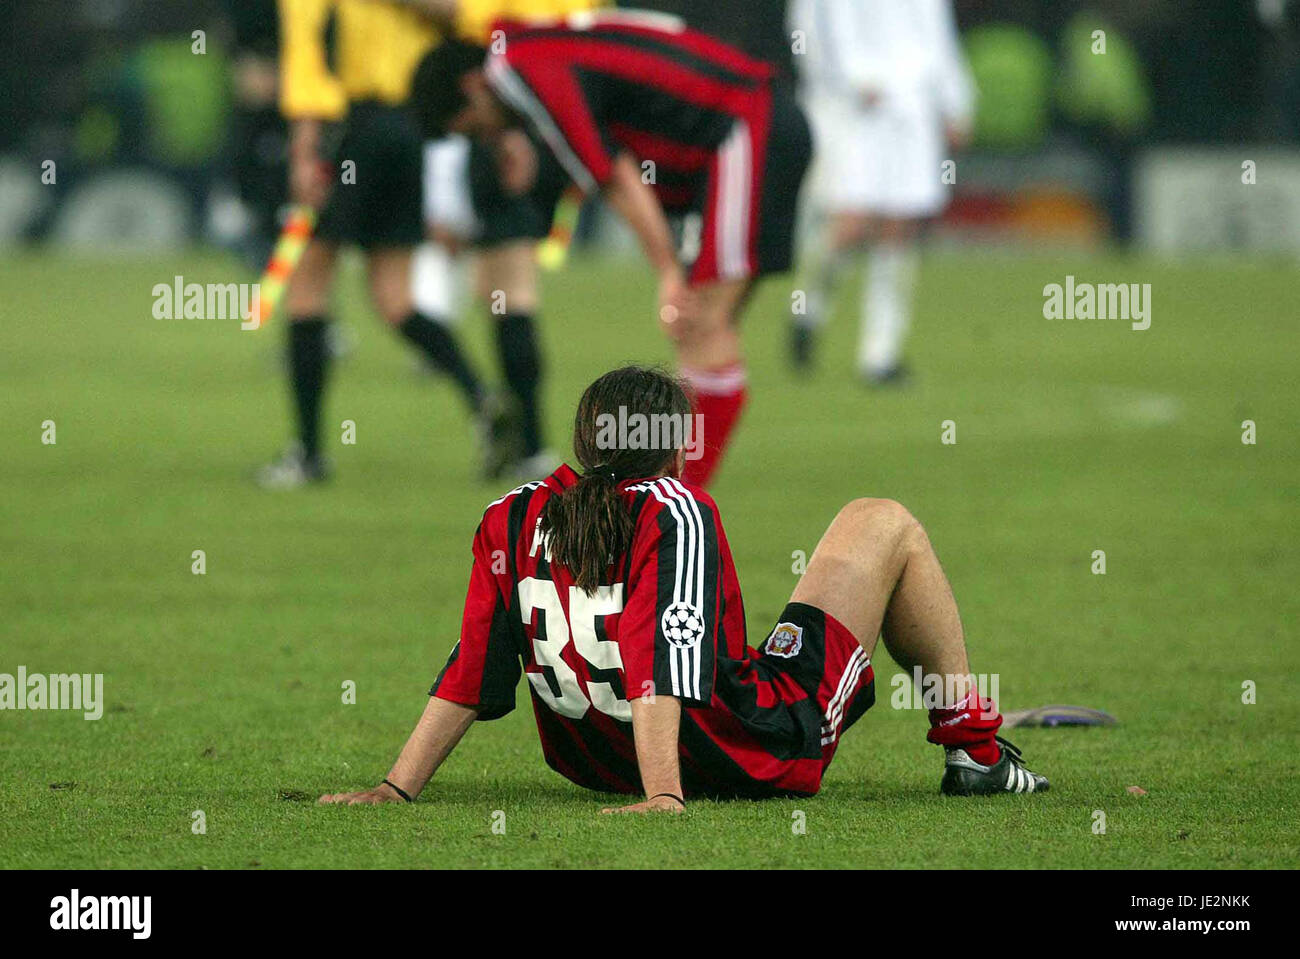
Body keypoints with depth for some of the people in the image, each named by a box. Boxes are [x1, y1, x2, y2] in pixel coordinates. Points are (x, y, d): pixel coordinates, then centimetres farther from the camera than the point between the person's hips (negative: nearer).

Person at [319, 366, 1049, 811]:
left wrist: (396, 787, -7)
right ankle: (976, 749, 18)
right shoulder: (676, 514, -19)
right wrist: (664, 796, -38)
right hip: (761, 754, -6)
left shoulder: (514, 519, -4)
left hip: (599, 766, 6)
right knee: (885, 525, 10)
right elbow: (663, 663, -31)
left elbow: (469, 674, -8)